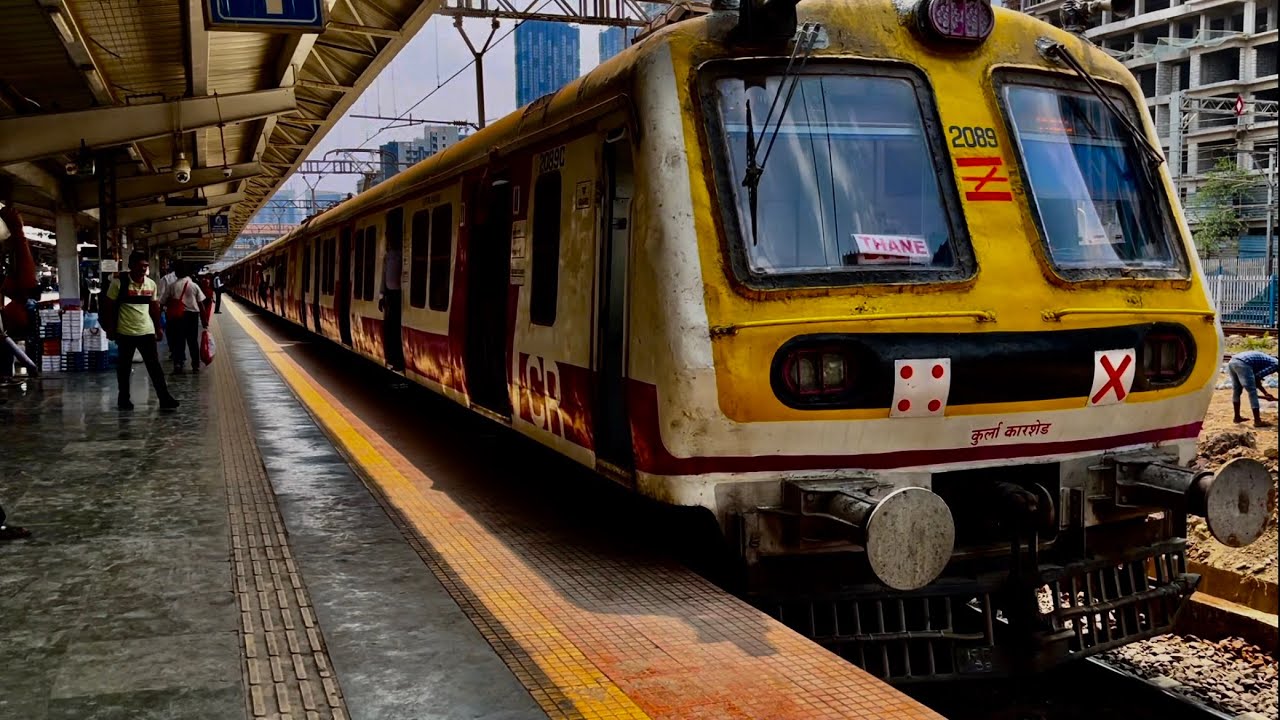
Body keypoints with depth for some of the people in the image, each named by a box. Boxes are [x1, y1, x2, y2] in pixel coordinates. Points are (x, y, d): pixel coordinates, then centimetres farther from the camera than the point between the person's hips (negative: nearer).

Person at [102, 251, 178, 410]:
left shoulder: (151, 284, 4)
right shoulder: (119, 282, -10)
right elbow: (109, 306, -4)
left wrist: (158, 328, 14)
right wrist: (110, 329, -5)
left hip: (147, 331, 3)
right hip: (125, 332, -3)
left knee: (155, 365, 0)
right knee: (124, 367, 9)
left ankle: (164, 398, -1)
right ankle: (124, 399, 20)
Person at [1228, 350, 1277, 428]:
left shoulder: (1265, 359, 31)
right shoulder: (1275, 364, 5)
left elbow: (1255, 378, 30)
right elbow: (1257, 377, -3)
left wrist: (1265, 393, 29)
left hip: (1232, 362, 9)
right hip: (1242, 364, -9)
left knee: (1236, 390, 22)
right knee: (1252, 392, 0)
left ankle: (1237, 417, 33)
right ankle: (1257, 421, 2)